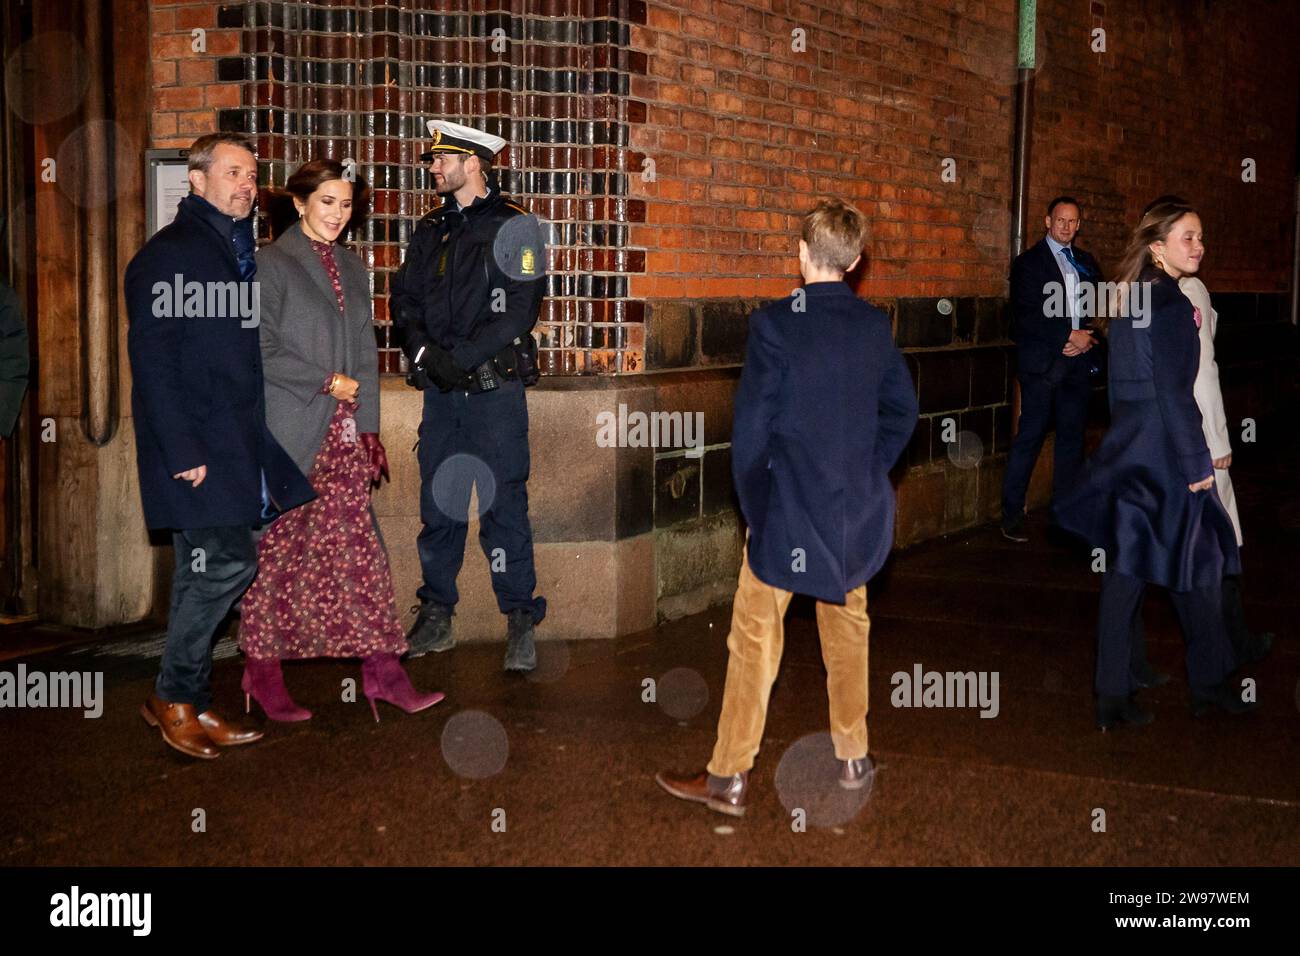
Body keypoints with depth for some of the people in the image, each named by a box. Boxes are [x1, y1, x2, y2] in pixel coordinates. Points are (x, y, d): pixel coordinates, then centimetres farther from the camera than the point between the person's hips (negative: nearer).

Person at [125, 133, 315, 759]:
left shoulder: (242, 253, 18)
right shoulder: (166, 256, -7)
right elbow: (152, 359, -13)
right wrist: (182, 449, -20)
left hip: (242, 443, 8)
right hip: (198, 443, -8)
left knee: (206, 572, 9)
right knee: (227, 562, -12)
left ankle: (190, 707, 16)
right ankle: (174, 697, 3)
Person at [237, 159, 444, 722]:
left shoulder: (351, 266, 15)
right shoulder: (269, 265, -5)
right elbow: (261, 353, -10)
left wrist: (368, 426, 10)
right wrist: (326, 383, -12)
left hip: (342, 434, 6)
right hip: (285, 433, -5)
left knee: (358, 549, 1)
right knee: (276, 554, 1)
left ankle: (382, 670, 1)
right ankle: (263, 674, 12)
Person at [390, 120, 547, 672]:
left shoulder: (513, 227, -3)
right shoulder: (431, 230, 15)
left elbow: (518, 311, -12)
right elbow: (404, 300, 11)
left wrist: (460, 357, -17)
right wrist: (424, 351, -8)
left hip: (494, 387, -6)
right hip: (441, 392, 6)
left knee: (504, 504, -5)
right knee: (439, 504, 9)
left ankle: (521, 623, 2)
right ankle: (436, 618, 17)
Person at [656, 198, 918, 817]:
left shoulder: (773, 324, -14)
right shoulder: (875, 326, 1)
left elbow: (750, 429, -13)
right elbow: (902, 411, 9)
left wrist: (754, 507, -1)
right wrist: (866, 476, 15)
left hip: (788, 510, -5)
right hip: (857, 512, 5)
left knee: (755, 640, 2)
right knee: (847, 629, 19)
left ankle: (729, 779, 7)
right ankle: (853, 758, 30)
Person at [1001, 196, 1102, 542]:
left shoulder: (1086, 263, 17)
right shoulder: (1029, 261, -1)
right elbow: (1026, 316, -10)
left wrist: (1087, 338, -4)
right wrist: (1068, 336, -14)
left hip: (1077, 359, 6)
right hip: (1042, 361, -5)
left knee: (1072, 436, 7)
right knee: (1029, 436, -6)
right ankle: (1011, 515, -1)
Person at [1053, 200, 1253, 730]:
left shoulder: (1128, 301, 12)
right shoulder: (1172, 303, -15)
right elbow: (1174, 392, -19)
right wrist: (1197, 463, -15)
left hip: (1126, 454, 8)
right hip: (1164, 456, -8)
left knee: (1124, 574, 7)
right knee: (1198, 568, 6)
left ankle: (1112, 697, 9)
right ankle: (1210, 683, 18)